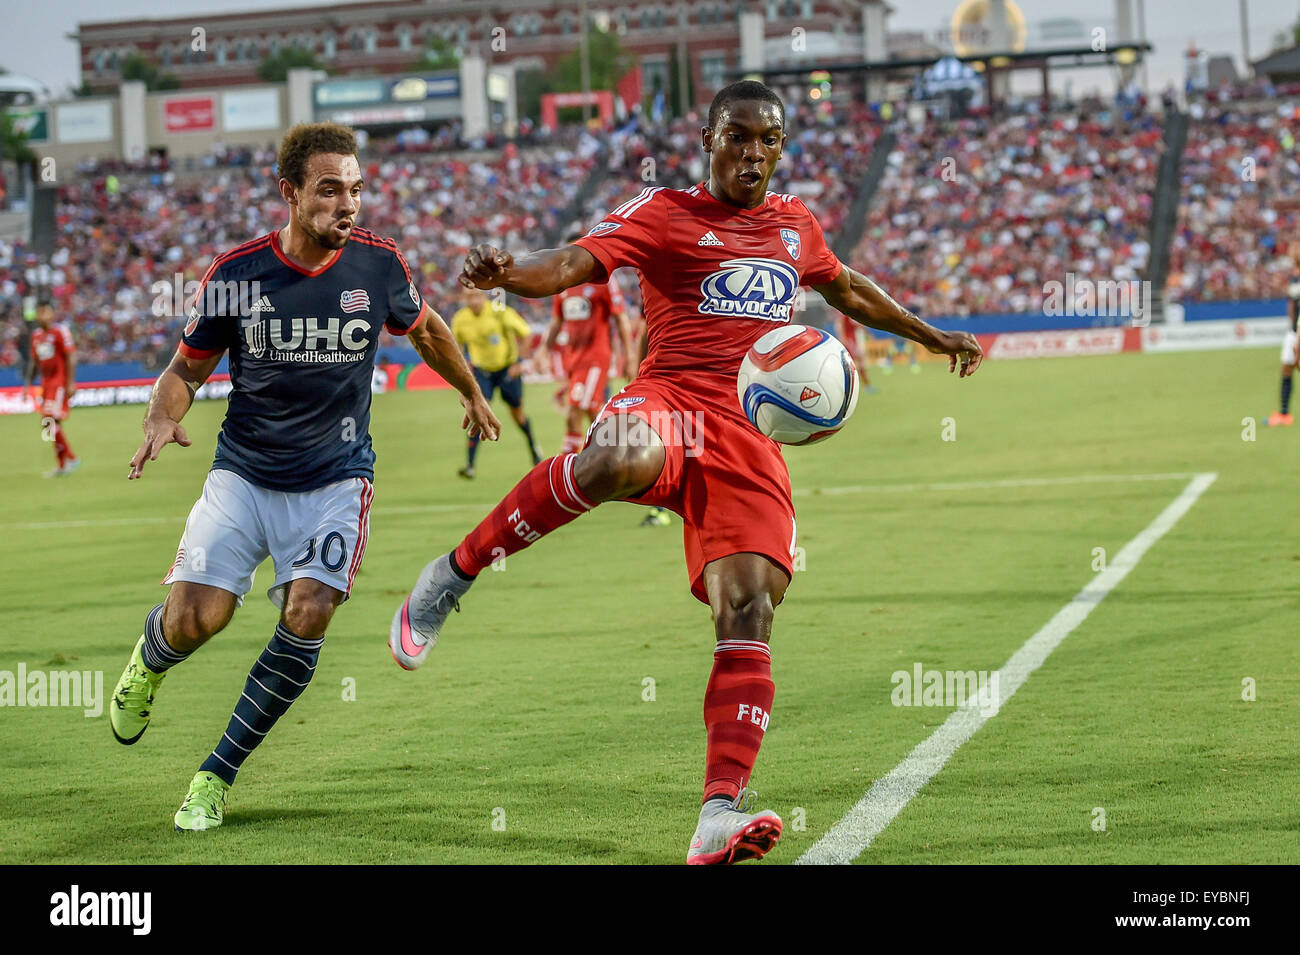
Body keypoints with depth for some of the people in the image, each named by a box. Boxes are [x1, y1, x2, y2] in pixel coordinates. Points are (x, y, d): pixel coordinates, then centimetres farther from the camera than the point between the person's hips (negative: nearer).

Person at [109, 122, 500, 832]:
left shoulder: (378, 263, -5)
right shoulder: (236, 273, -8)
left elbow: (425, 330, 18)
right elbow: (188, 368, 5)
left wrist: (472, 394, 32)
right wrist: (162, 420, -17)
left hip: (335, 478, 1)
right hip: (243, 473, -1)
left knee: (307, 618, -19)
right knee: (195, 619, -14)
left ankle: (216, 775, -3)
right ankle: (147, 664, 26)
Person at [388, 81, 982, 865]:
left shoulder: (796, 225, 24)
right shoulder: (666, 213, 7)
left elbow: (849, 289, 46)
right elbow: (575, 263, -9)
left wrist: (932, 336, 55)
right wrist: (509, 273, -31)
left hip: (753, 442, 5)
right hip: (670, 404, -4)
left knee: (748, 610, -16)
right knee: (618, 462, -42)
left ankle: (720, 816, -19)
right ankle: (456, 573, -20)